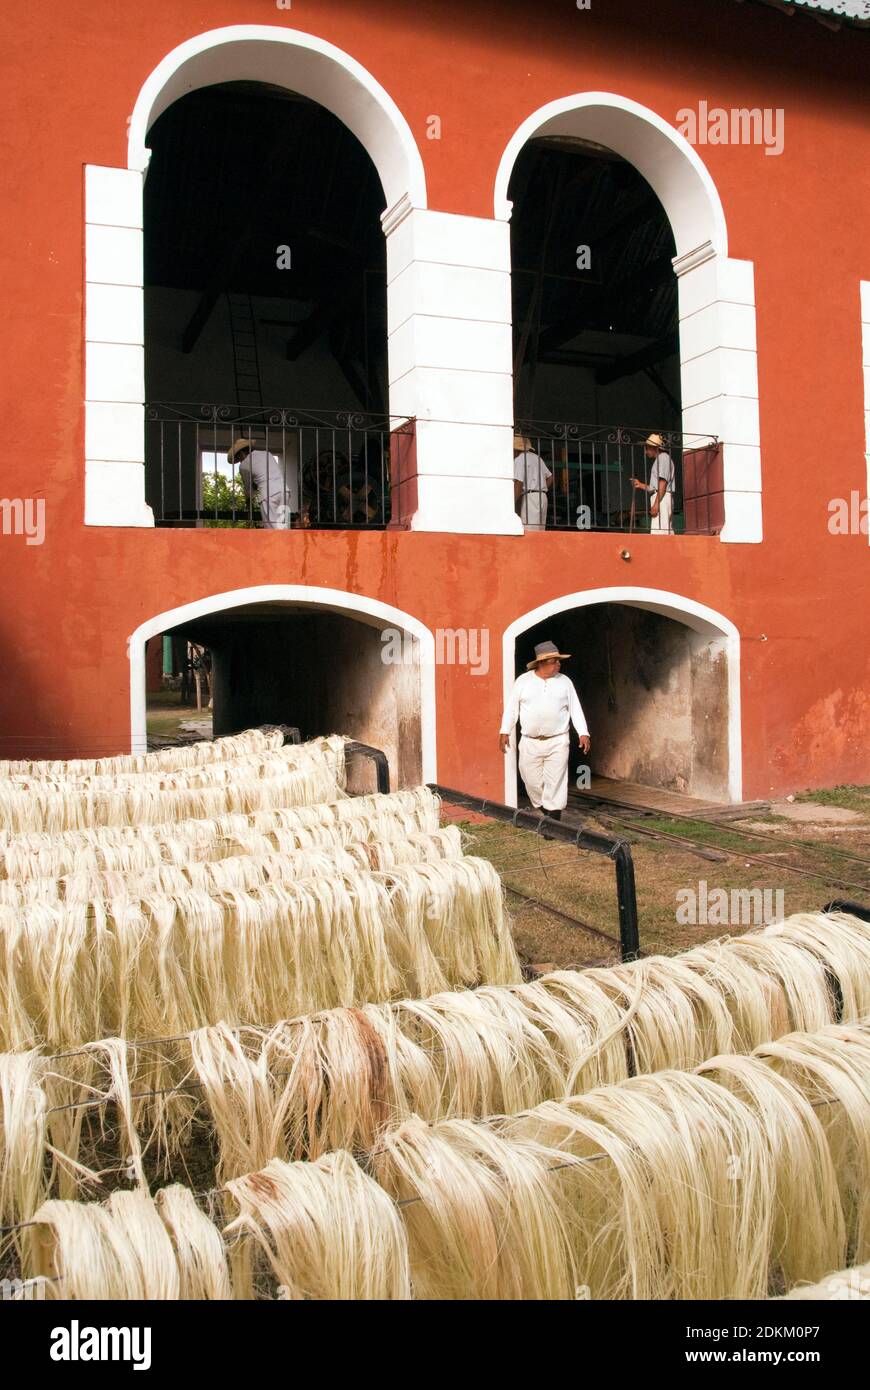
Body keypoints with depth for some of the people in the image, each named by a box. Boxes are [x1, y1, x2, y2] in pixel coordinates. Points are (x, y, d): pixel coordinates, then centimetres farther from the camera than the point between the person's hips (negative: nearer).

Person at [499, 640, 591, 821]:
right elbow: (512, 707, 6)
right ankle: (542, 810, 26)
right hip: (530, 743, 1)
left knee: (555, 783, -4)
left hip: (557, 742, 0)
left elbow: (575, 709, 6)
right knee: (532, 782, 5)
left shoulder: (565, 682, 5)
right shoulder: (523, 681, 3)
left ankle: (553, 821, 1)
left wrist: (583, 733, -2)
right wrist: (505, 732, 1)